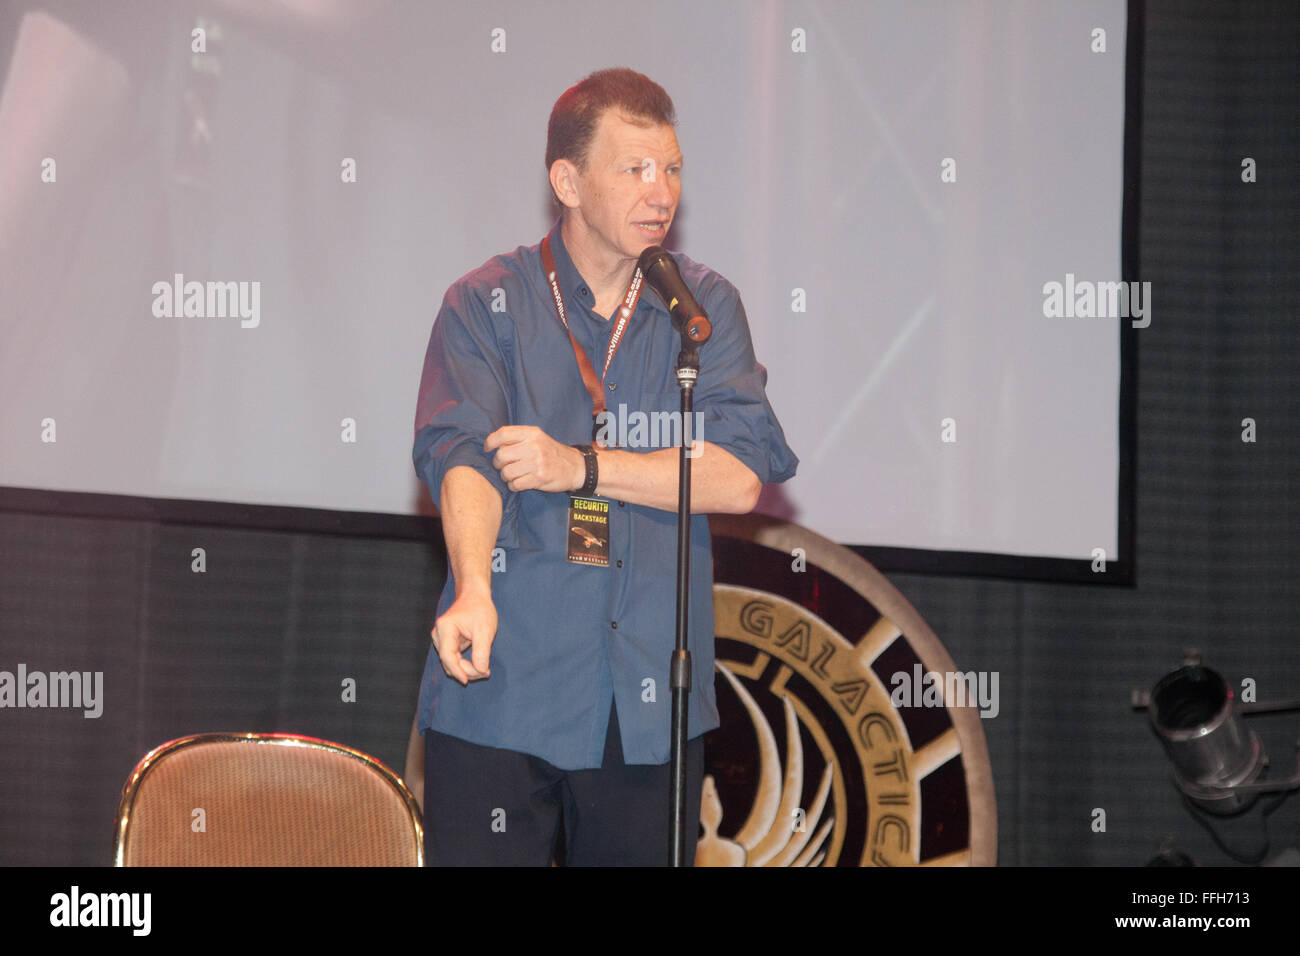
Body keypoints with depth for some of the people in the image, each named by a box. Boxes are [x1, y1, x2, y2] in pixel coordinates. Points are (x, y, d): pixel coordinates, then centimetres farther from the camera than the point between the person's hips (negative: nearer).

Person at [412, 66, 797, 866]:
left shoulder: (703, 306, 9)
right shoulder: (486, 304, 4)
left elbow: (741, 475, -3)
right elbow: (460, 455, -12)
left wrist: (580, 467, -13)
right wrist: (473, 590, -31)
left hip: (652, 701, 2)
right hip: (503, 689, -2)